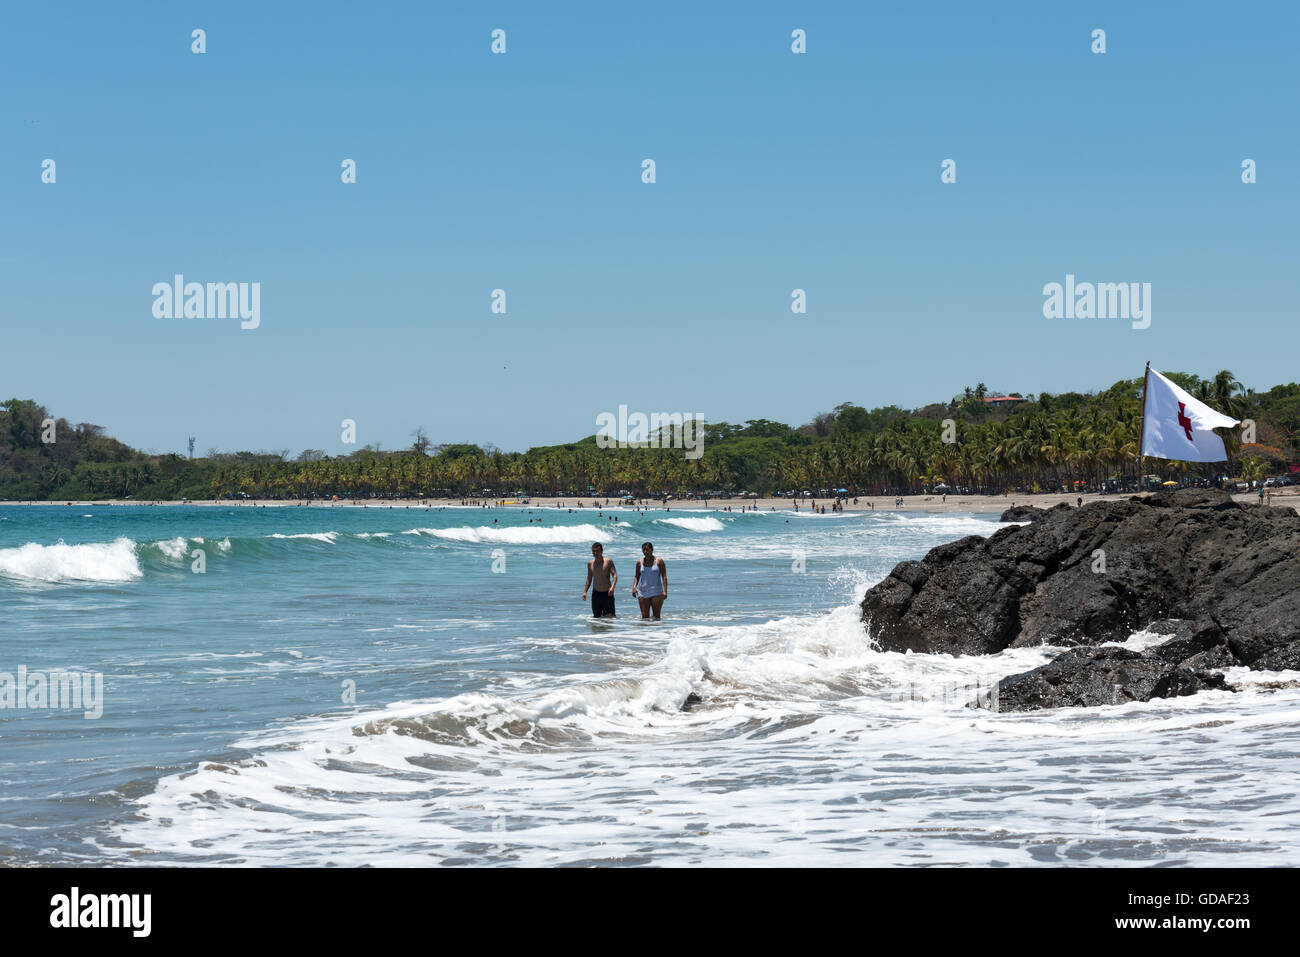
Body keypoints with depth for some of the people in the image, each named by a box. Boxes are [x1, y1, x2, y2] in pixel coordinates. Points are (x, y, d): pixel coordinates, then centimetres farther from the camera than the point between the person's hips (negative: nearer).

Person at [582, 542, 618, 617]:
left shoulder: (608, 561, -5)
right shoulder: (590, 564, 7)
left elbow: (615, 575, -11)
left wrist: (612, 587, -28)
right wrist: (585, 592, 5)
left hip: (607, 594, -3)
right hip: (596, 594, 3)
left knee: (609, 617, -9)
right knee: (596, 617, 3)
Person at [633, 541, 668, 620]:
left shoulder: (659, 561, 2)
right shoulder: (640, 563, 9)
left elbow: (664, 577, -1)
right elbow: (637, 577, 14)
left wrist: (665, 591, -11)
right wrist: (634, 587, -5)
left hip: (656, 592, -2)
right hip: (643, 592, 2)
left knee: (656, 616, -5)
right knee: (644, 616, -3)